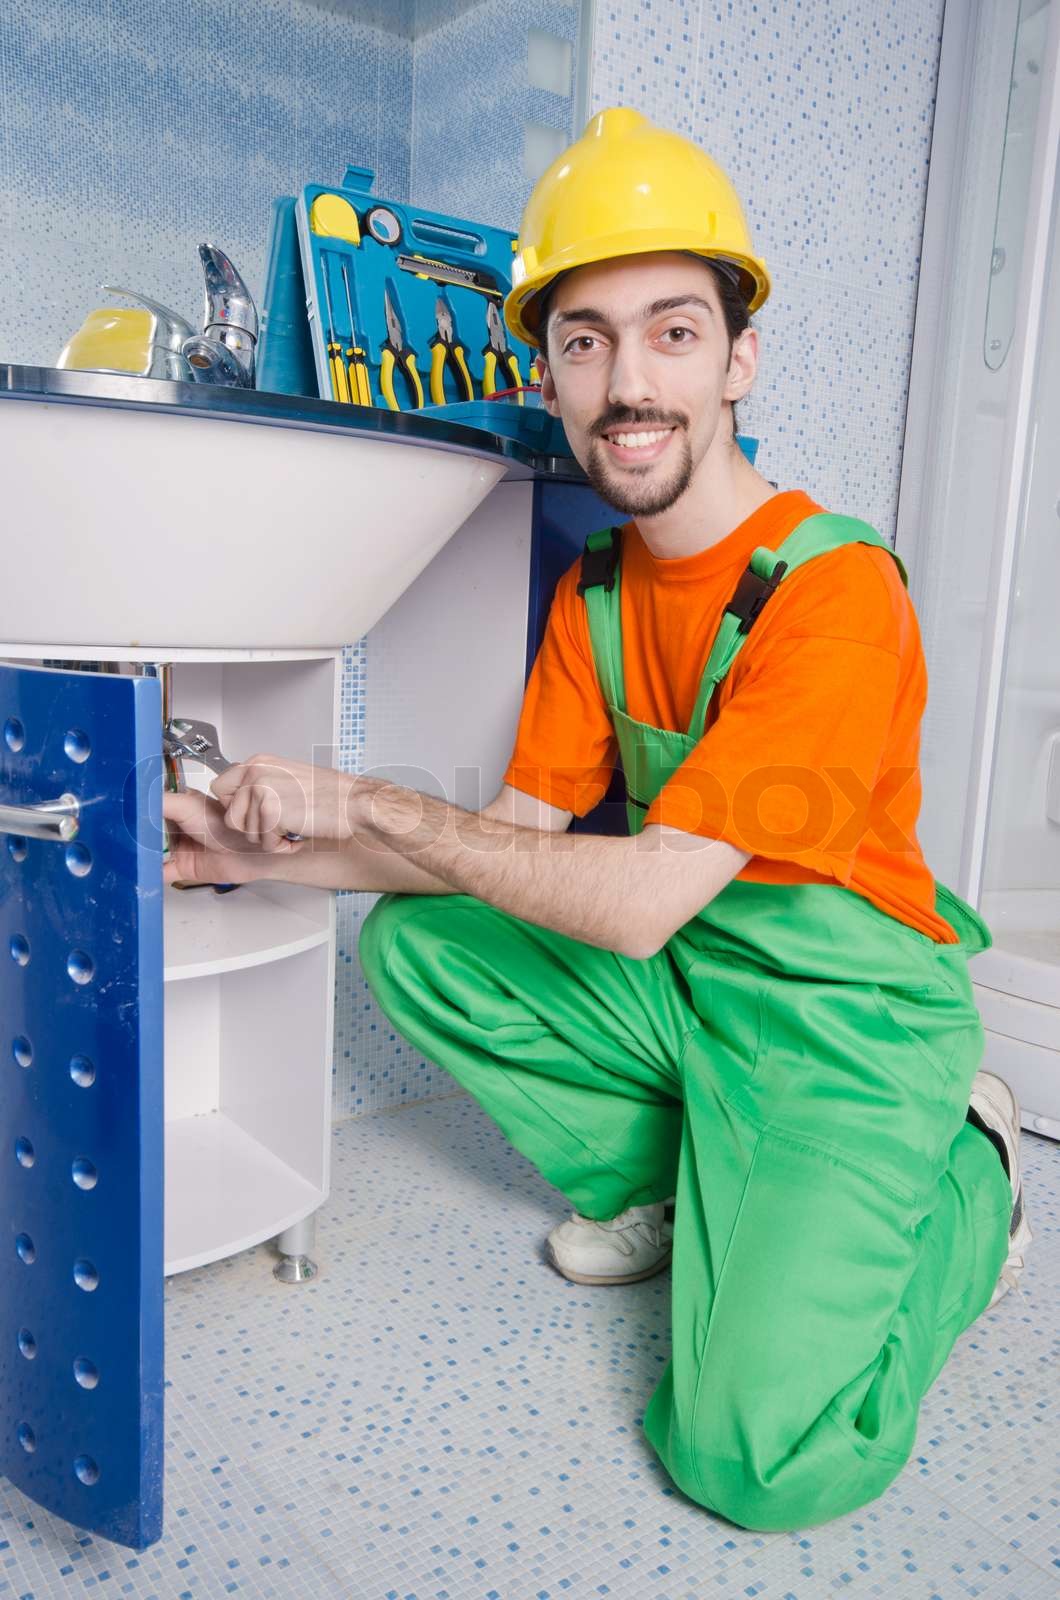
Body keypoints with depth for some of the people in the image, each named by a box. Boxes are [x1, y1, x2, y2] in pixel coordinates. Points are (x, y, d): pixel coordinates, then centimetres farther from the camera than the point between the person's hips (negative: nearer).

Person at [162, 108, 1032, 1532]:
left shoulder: (835, 590, -23)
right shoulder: (596, 589, 2)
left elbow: (641, 899, -28)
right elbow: (519, 837, 0)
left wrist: (364, 802, -22)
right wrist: (266, 854, -9)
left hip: (840, 1008, -6)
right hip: (680, 977, 7)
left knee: (757, 1457, -16)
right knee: (414, 941, -5)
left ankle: (964, 1182, 11)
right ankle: (657, 1185, 10)